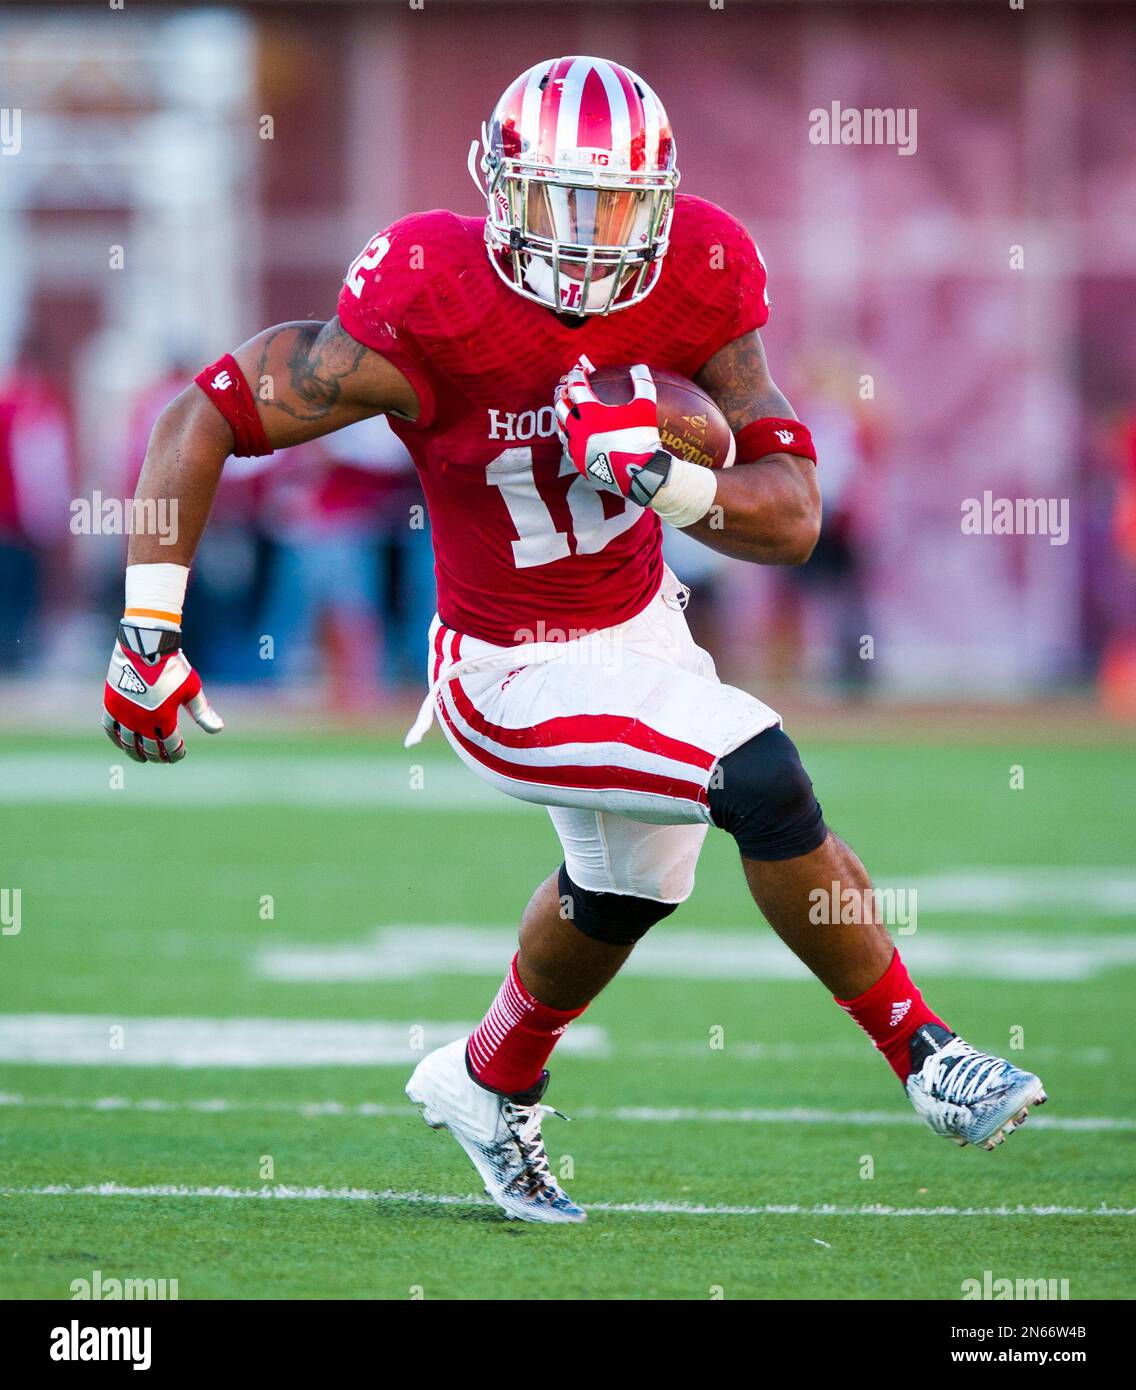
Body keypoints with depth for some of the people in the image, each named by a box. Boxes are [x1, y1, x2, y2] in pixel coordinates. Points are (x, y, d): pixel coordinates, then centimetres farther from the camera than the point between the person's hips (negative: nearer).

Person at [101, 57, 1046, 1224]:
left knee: (625, 886, 29)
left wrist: (668, 481, -34)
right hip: (520, 676, -7)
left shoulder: (696, 284, -15)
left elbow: (793, 521, -14)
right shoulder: (431, 319, -29)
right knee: (764, 782, -23)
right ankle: (922, 1057, -3)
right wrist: (148, 636, -25)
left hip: (641, 621, 7)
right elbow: (201, 420, -23)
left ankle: (489, 1086, 59)